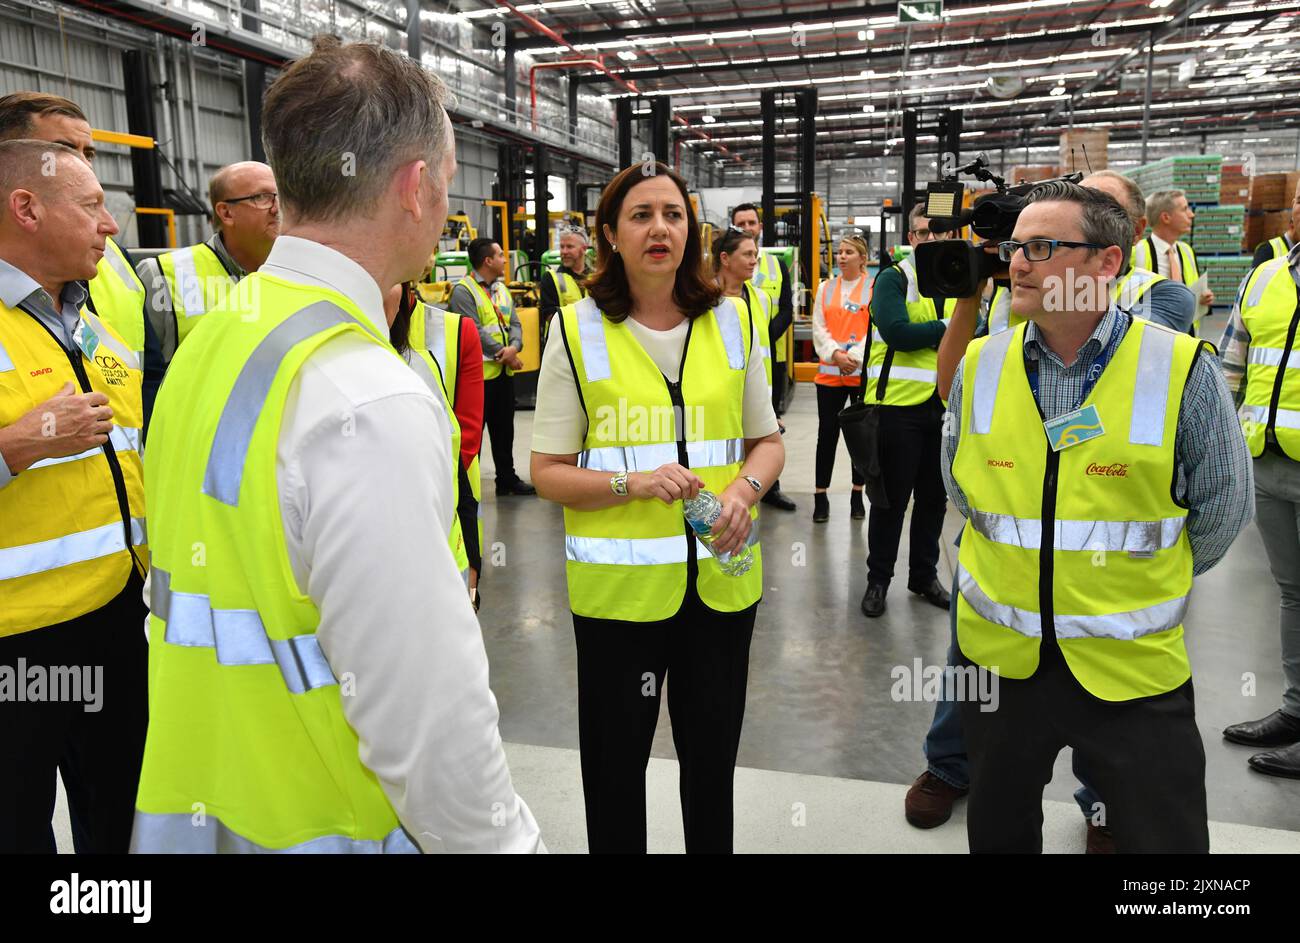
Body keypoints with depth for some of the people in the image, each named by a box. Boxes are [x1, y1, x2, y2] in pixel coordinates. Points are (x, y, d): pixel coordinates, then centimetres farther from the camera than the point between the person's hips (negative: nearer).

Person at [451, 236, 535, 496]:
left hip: (505, 370, 8)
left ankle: (507, 478, 27)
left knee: (504, 427, 16)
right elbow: (474, 331, -17)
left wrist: (514, 347, -11)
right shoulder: (463, 290, -11)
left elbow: (514, 323, 10)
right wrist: (504, 355, -13)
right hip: (479, 371, -8)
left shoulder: (501, 289, 15)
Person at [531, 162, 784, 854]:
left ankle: (711, 845, 44)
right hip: (619, 583, -3)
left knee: (712, 758, 20)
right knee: (615, 765, 13)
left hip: (722, 579, 3)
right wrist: (633, 483, -20)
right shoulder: (577, 332, -4)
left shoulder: (730, 323, 6)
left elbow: (766, 440, 12)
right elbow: (547, 472, -4)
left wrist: (745, 488, -9)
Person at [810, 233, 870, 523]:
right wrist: (835, 354, -10)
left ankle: (857, 496, 18)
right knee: (827, 432, 3)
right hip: (829, 371, 2)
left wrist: (855, 356, -16)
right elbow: (818, 328, 5)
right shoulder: (826, 288, 10)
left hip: (863, 371, -2)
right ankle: (820, 496, 10)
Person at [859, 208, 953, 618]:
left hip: (942, 404, 5)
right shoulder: (893, 280, -5)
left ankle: (924, 575, 29)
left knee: (934, 496, 13)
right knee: (892, 496, 3)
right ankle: (878, 579, 18)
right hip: (898, 403, -5)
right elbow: (896, 332, -20)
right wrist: (946, 328, -10)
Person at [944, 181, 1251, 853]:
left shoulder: (1182, 369, -12)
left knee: (1163, 835, 11)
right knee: (998, 832, 21)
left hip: (1133, 664, -2)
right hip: (998, 653, 3)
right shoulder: (979, 365, -3)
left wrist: (1140, 584, 8)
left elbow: (1223, 506, 0)